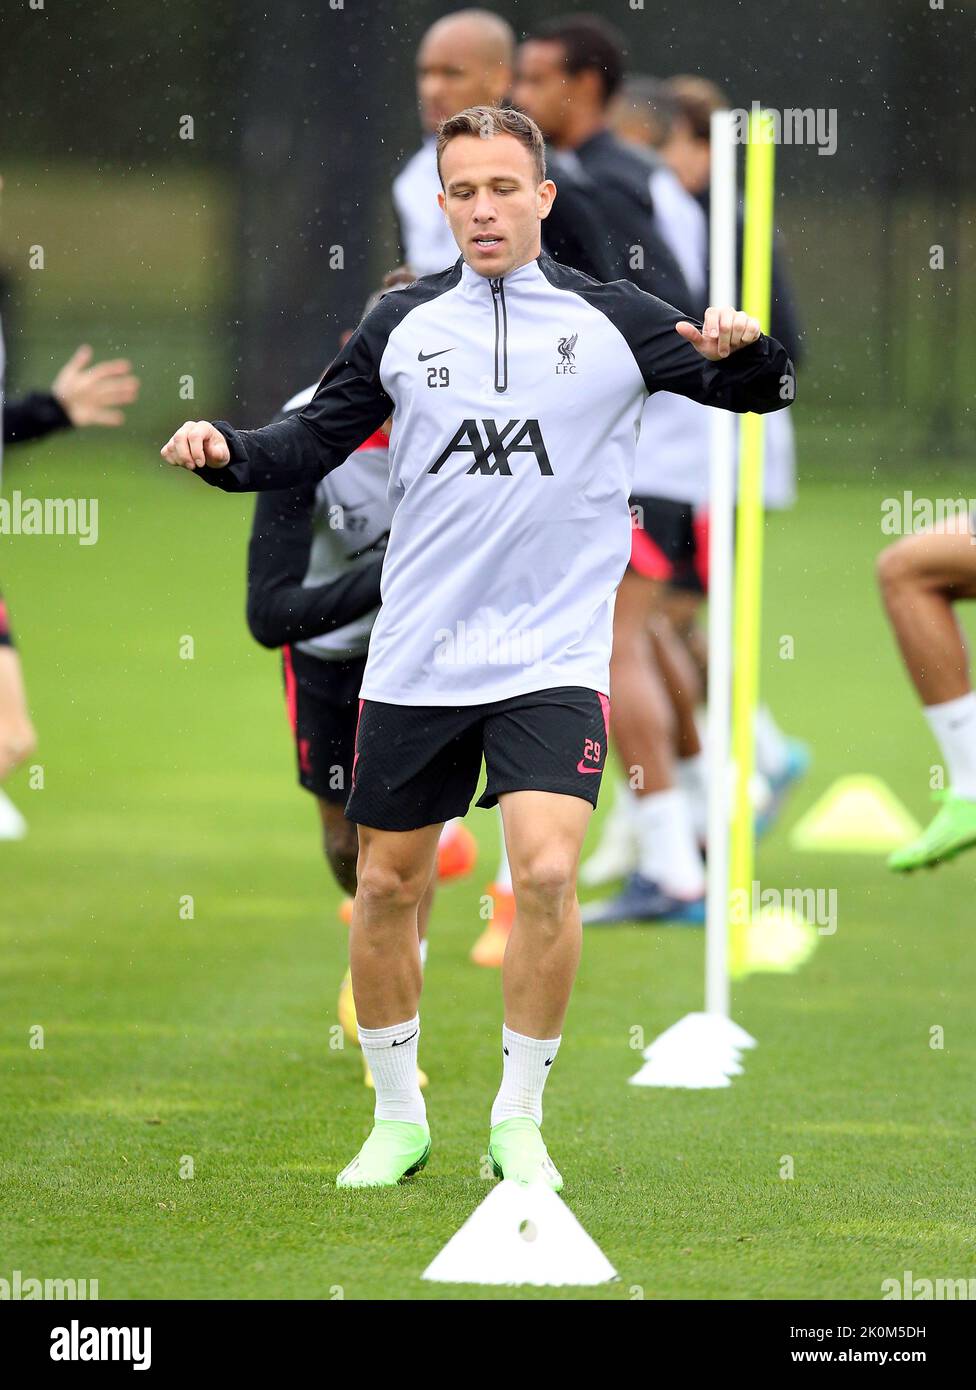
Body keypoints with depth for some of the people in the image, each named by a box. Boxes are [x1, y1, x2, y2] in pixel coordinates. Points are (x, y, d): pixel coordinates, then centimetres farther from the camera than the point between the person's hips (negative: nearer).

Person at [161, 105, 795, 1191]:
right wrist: (226, 451, -9)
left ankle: (519, 1119, -3)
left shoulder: (612, 319, 0)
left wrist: (748, 346, -18)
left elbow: (759, 392, 5)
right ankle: (398, 1118, 25)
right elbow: (313, 443, 11)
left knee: (546, 870, -19)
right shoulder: (402, 325, 5)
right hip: (414, 659, 3)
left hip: (554, 656, -3)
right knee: (386, 887, 7)